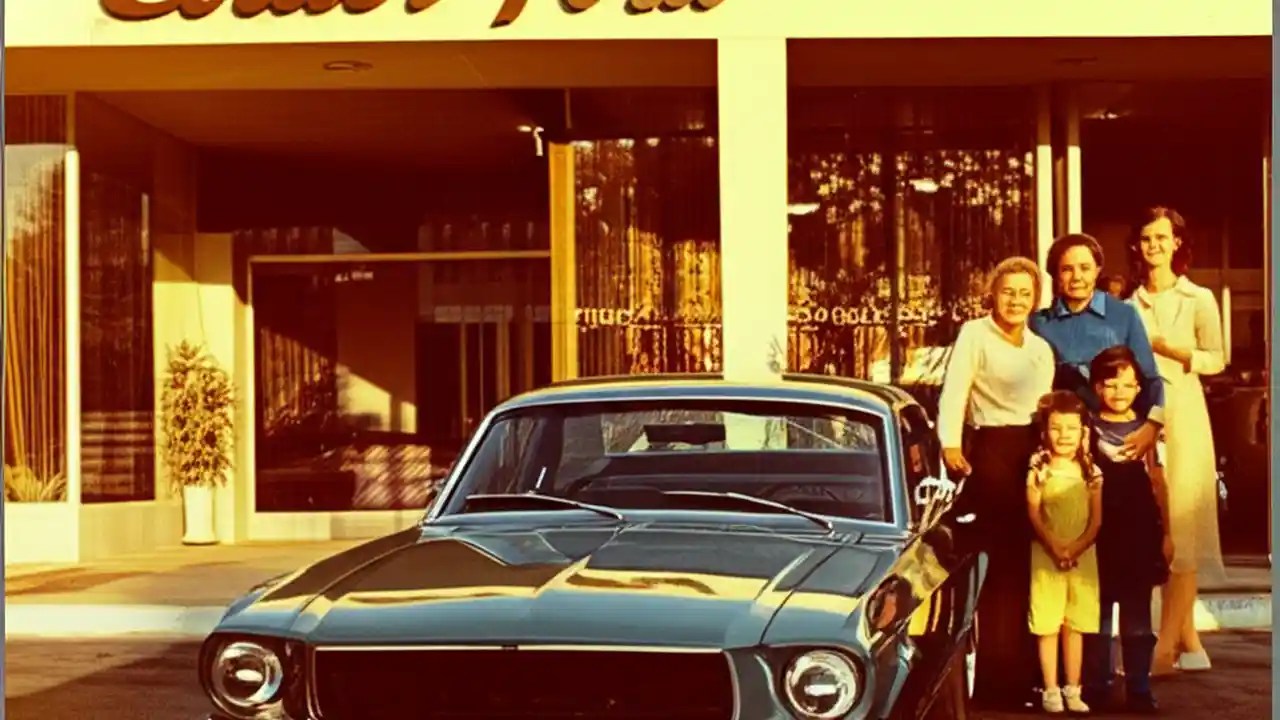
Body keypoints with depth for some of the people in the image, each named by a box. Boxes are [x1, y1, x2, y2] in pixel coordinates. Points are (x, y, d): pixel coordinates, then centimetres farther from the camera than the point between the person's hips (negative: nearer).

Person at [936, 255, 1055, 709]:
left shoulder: (1041, 349, 18)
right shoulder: (974, 335, -2)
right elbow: (954, 390, -13)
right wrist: (950, 443, -26)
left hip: (1036, 452, 6)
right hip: (991, 450, -6)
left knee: (1028, 564, 5)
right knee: (1002, 564, -7)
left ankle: (1023, 672, 12)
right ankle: (996, 680, -2)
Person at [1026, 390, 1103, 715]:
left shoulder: (1090, 472, 4)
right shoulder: (1038, 470, 0)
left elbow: (1096, 519, 0)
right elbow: (1034, 514, -6)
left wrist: (1075, 548, -14)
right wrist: (1054, 547, -17)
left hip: (1083, 557, 2)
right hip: (1046, 556, -2)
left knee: (1075, 626, 6)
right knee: (1048, 626, -1)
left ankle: (1073, 690, 13)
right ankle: (1051, 690, 6)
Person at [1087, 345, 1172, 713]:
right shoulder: (1088, 428, 2)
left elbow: (1158, 483, 10)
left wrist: (1166, 533, 6)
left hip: (1141, 533, 2)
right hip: (1100, 533, -2)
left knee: (1138, 616, 5)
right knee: (1098, 612, 5)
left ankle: (1138, 689, 10)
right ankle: (1096, 687, 14)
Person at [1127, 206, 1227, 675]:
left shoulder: (1198, 299, 4)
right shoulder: (1129, 304, 13)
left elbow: (1216, 358, 1)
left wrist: (1172, 350, -12)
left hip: (1182, 414, -3)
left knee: (1181, 524, -8)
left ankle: (1166, 646, -9)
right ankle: (1189, 642, 9)